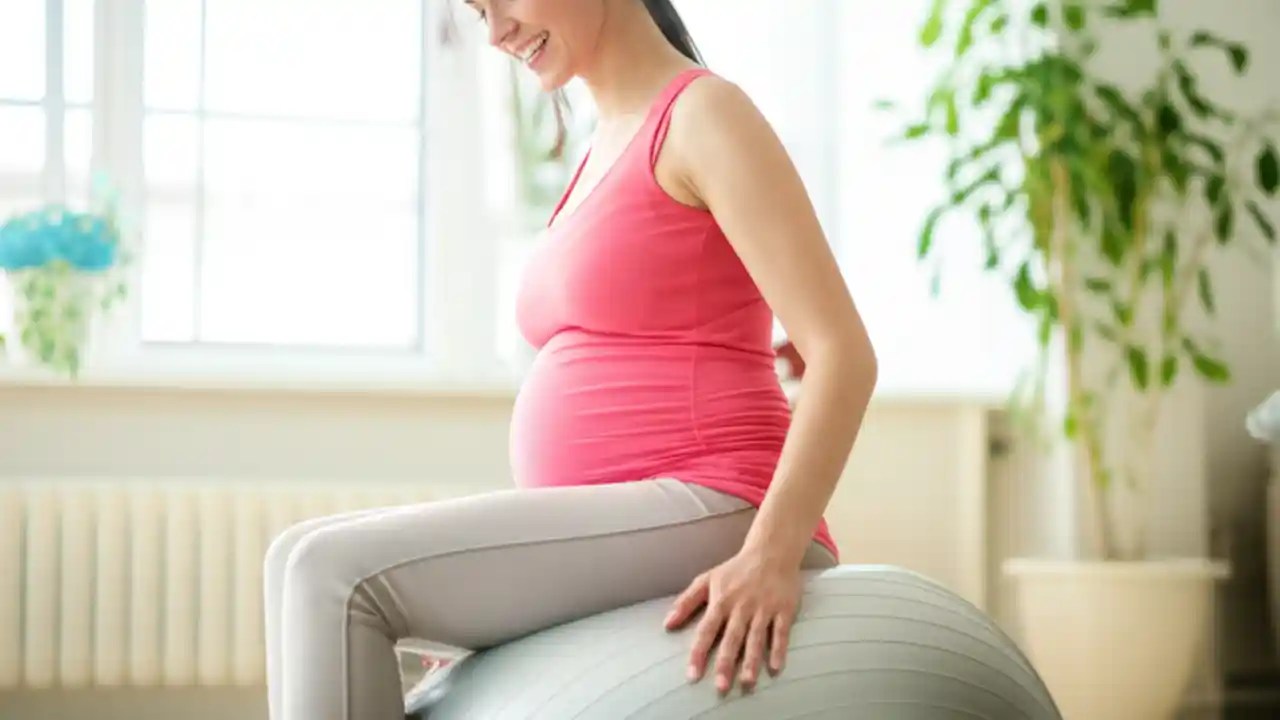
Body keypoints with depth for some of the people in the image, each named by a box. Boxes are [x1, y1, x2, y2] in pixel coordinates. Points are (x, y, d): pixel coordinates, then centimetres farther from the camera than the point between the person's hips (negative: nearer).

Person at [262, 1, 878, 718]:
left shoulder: (704, 116, -6)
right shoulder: (606, 153, 21)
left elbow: (844, 353, -14)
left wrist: (772, 557, -26)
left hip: (706, 518, -9)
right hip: (610, 535, 9)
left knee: (338, 572, -18)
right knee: (308, 559, 4)